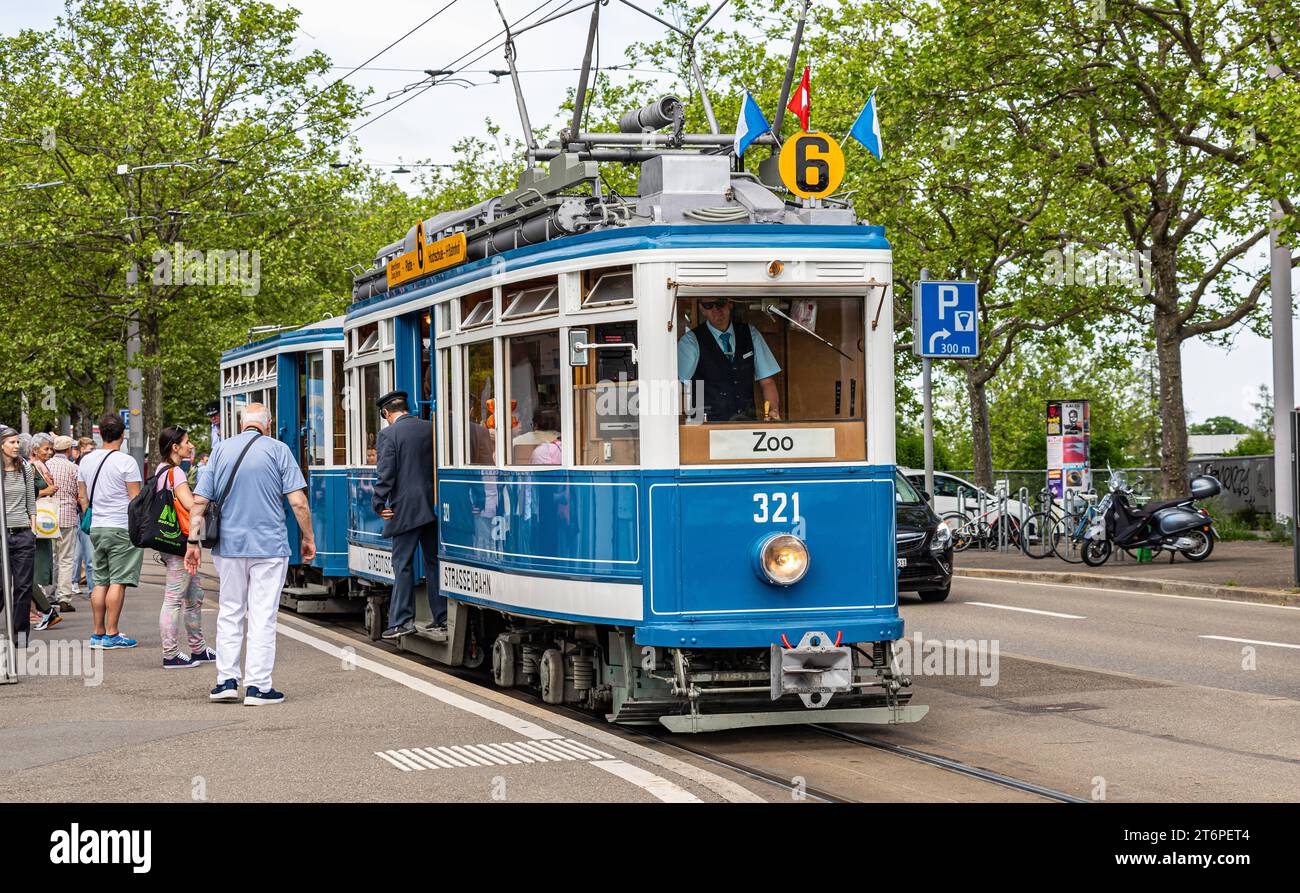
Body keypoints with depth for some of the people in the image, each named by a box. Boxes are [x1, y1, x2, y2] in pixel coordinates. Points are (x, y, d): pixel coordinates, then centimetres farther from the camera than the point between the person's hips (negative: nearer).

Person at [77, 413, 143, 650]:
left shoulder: (86, 461, 9)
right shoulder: (126, 462, -10)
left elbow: (82, 497, 15)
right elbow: (135, 499, -10)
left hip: (96, 529, 6)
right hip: (122, 528, -6)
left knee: (100, 581, 10)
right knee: (118, 582, -5)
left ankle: (98, 633, 11)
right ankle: (111, 634, -6)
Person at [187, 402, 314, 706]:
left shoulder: (221, 450, 5)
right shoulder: (278, 450, -3)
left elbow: (200, 501, 1)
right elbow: (298, 501, -8)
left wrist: (194, 541, 4)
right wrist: (308, 538, 2)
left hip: (229, 545, 3)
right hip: (269, 546, -3)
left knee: (229, 613, 14)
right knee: (263, 616, 1)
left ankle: (227, 681, 12)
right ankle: (258, 686, 0)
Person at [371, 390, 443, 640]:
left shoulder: (388, 434, -8)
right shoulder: (431, 429, 7)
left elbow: (385, 474, -14)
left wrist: (379, 504, -7)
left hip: (405, 509, -5)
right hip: (433, 507, 5)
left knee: (403, 565, 0)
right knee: (434, 561, 11)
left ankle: (401, 620, -1)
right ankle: (441, 618, 12)